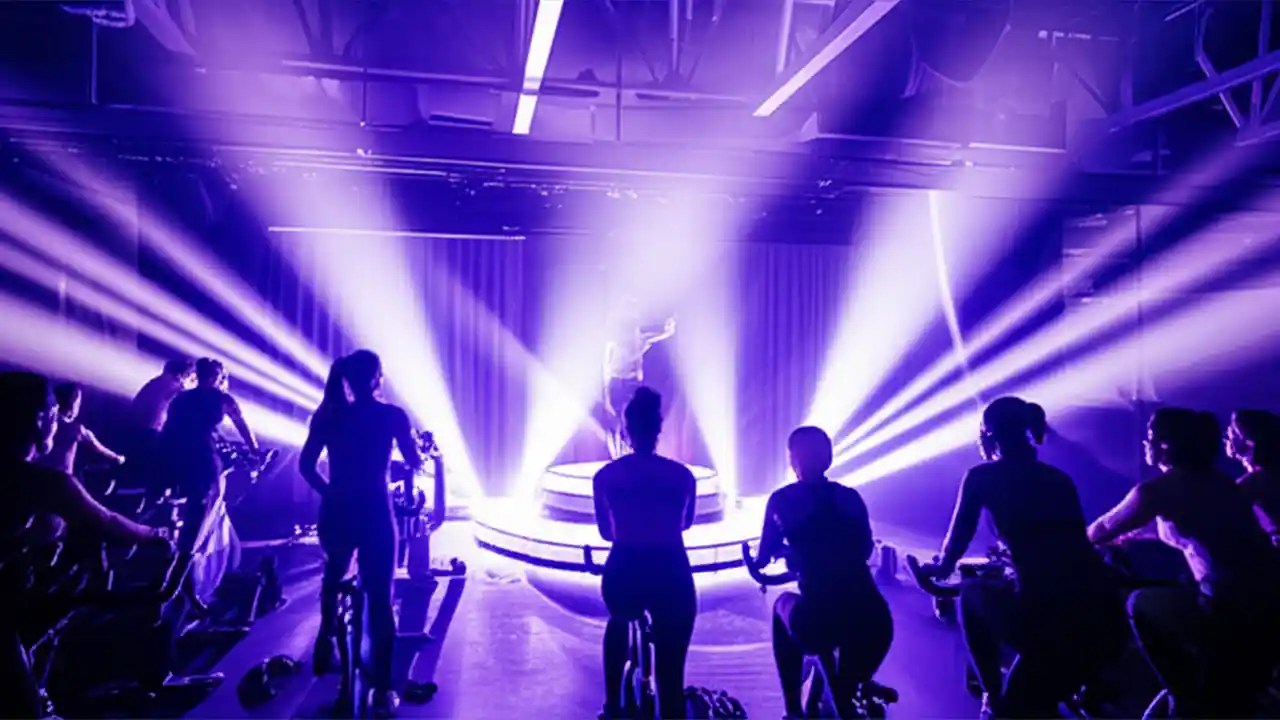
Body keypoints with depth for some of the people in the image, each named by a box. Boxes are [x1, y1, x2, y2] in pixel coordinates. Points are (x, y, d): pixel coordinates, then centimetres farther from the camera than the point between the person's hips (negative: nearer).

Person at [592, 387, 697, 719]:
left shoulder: (606, 475, -1)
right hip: (672, 574, -1)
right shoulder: (682, 475, 0)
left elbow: (606, 531, 12)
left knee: (619, 623, 35)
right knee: (671, 674, 5)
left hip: (623, 571, 2)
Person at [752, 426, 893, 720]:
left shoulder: (781, 500, 5)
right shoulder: (850, 497, 12)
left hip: (816, 624, -2)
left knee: (784, 603, 31)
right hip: (874, 625, 3)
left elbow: (764, 558, 12)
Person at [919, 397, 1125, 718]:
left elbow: (959, 535, 19)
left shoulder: (982, 476, 6)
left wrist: (942, 567, 41)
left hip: (1049, 618, -5)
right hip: (1106, 618, 5)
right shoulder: (1058, 477, 21)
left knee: (972, 593, 28)